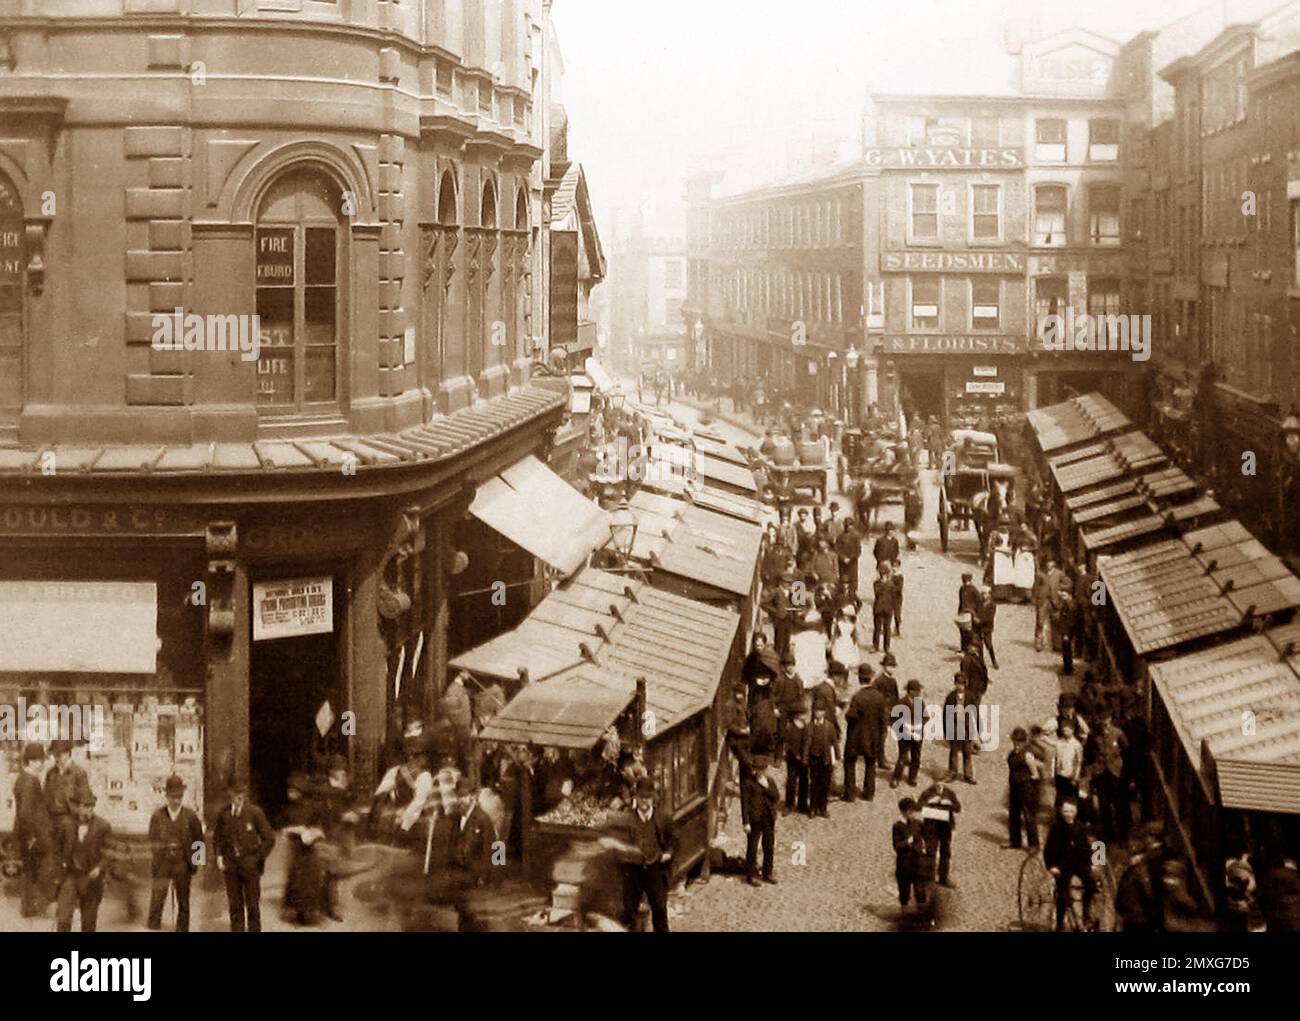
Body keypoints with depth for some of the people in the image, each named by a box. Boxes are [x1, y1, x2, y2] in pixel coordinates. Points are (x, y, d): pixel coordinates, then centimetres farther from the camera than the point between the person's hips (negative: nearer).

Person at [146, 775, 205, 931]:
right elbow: (152, 842, 6)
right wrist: (164, 846, -11)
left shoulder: (190, 816, 2)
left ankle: (182, 930, 13)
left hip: (183, 866, 1)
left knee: (183, 904, 6)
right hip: (161, 866, -1)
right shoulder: (157, 816, 2)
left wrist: (193, 861, 0)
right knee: (156, 901, -8)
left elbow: (199, 841, 8)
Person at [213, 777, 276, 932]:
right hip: (230, 866, 2)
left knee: (252, 906, 2)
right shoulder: (224, 813, 5)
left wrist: (258, 859, -1)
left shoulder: (255, 812, -4)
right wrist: (219, 856, 6)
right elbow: (217, 837, 19)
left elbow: (269, 838, -1)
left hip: (250, 866, -2)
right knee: (235, 906, 5)